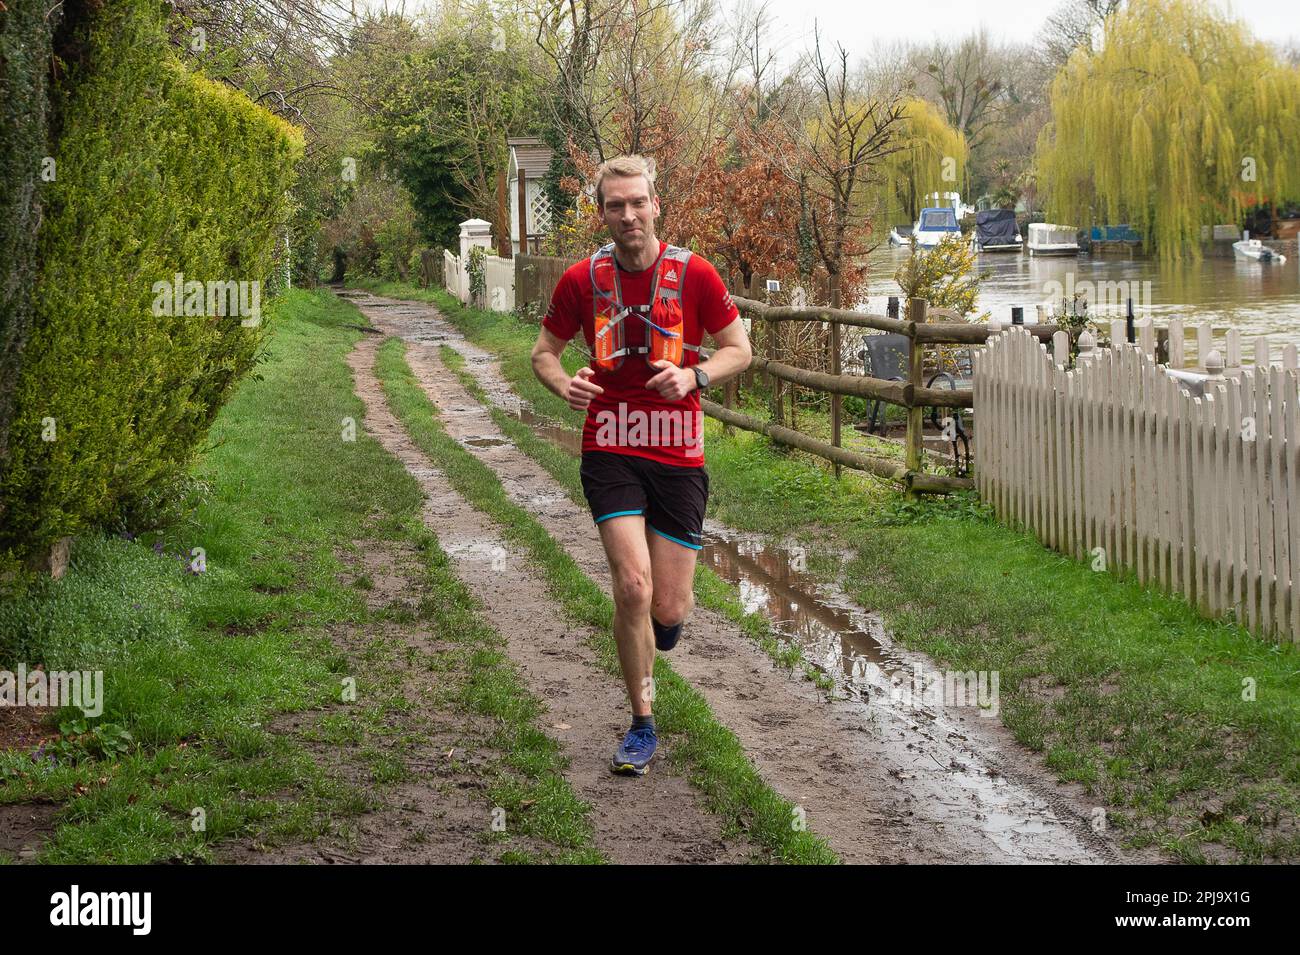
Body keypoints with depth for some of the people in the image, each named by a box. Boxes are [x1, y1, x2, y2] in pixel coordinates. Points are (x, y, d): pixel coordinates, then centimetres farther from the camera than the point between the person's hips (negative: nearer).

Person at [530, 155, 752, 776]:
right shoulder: (581, 280, 0)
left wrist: (693, 376, -16)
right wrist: (565, 385, -11)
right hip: (609, 450, 0)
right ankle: (642, 725, 1)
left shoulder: (693, 274, -3)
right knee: (633, 585, -16)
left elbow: (739, 350, 4)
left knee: (669, 609, 0)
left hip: (678, 454, 0)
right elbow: (544, 351, 12)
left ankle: (660, 616, 41)